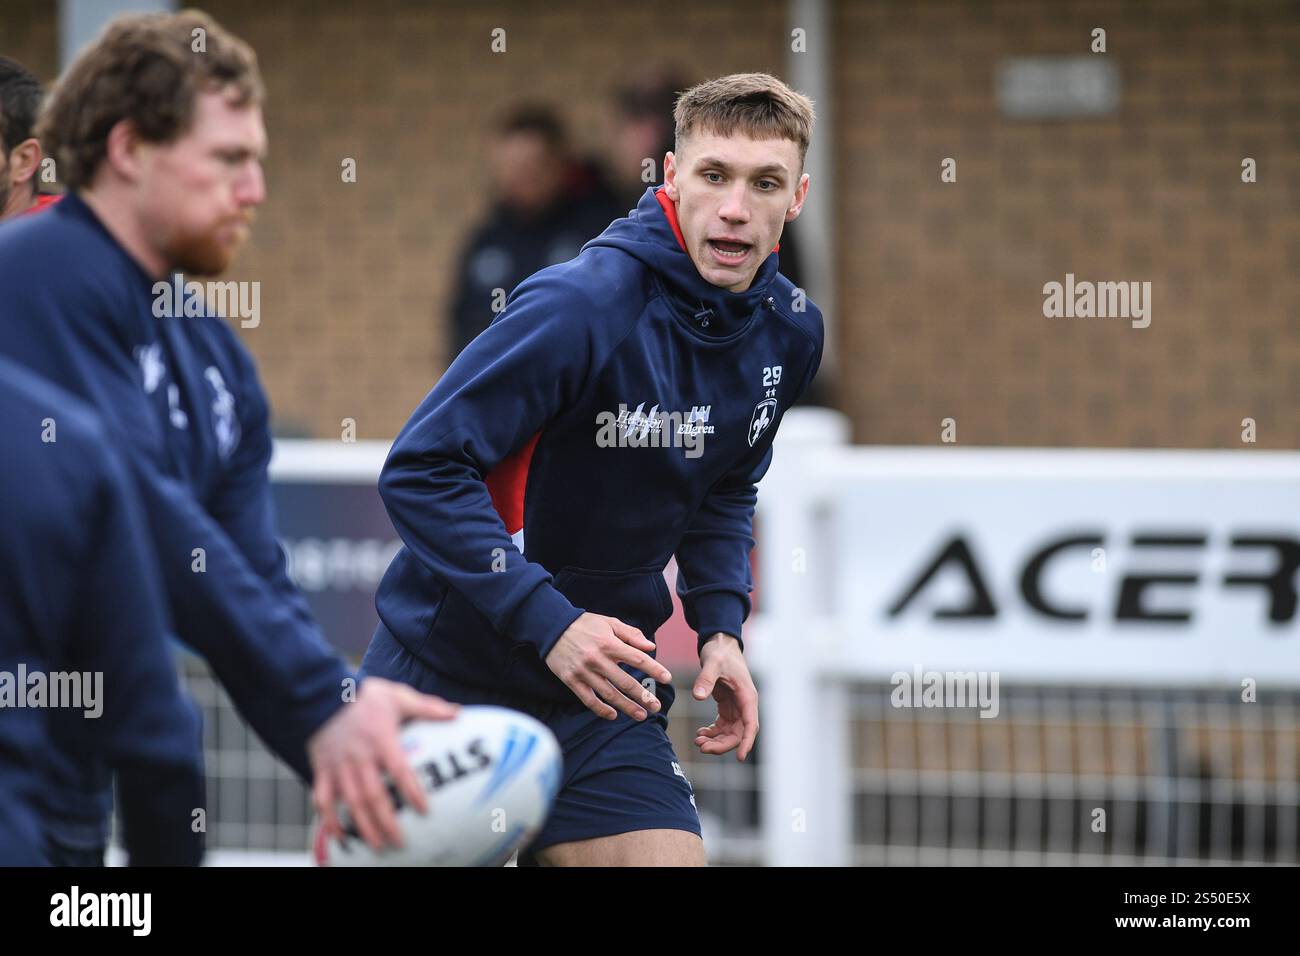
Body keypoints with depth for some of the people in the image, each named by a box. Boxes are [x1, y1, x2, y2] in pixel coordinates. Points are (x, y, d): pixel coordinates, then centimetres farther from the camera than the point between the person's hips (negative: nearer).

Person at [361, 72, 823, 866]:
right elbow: (420, 470, -23)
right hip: (448, 674, -5)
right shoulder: (581, 307, -22)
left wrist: (721, 624, 2)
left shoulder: (789, 332, 1)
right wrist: (549, 621, -29)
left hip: (601, 691, 5)